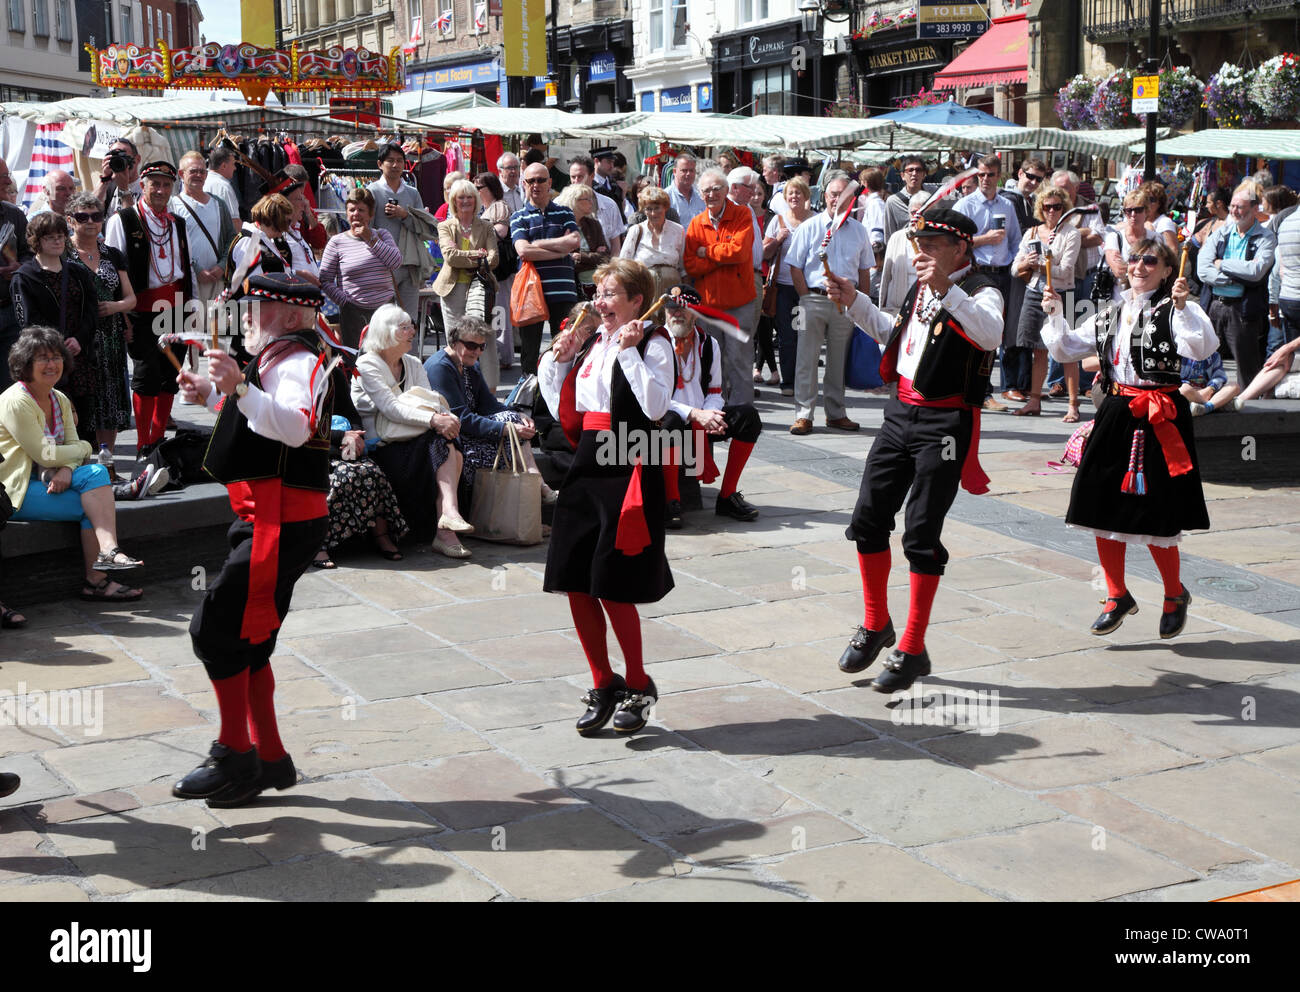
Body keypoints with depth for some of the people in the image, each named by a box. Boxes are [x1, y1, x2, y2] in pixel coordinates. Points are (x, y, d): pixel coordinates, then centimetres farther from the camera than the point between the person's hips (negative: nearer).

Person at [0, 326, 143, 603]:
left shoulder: (60, 400, 11)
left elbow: (72, 445, 5)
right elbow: (44, 454, -18)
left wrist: (67, 469, -18)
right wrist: (85, 448, -4)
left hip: (48, 480, 7)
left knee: (96, 472, -19)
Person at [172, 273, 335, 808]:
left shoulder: (297, 363, -14)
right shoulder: (275, 361, 19)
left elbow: (295, 427, -33)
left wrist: (240, 387, -41)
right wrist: (213, 395, 25)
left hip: (281, 524, -11)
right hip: (266, 519, 11)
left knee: (215, 629, -11)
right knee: (246, 639, 15)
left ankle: (235, 755, -1)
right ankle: (271, 760, 23)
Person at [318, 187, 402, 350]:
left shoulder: (382, 235, 12)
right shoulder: (337, 242, 2)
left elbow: (396, 261, -6)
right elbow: (325, 280, 0)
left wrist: (371, 239, -8)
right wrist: (345, 301, -9)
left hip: (385, 307, 2)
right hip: (354, 312, -2)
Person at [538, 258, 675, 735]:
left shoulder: (653, 343, -5)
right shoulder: (589, 342, 15)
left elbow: (655, 406, -20)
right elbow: (563, 410, 20)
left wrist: (629, 351, -17)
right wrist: (558, 359, 10)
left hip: (628, 472, -7)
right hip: (587, 467, 7)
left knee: (611, 587, -5)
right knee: (575, 584, 7)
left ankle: (638, 686, 16)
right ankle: (603, 686, 22)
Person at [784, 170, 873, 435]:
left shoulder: (859, 231, 10)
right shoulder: (809, 227, 1)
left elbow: (864, 271, 15)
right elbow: (795, 266, 1)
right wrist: (807, 298, -7)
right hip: (814, 300, -3)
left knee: (839, 361, 9)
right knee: (807, 359, -4)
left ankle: (836, 413, 17)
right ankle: (803, 415, -2)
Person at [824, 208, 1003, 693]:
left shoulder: (980, 292, -12)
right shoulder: (920, 288, 14)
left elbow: (991, 335, -35)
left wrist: (947, 290, -42)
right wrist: (856, 302, 22)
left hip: (944, 425, -8)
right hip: (901, 412, 8)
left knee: (921, 533, -4)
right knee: (868, 516, 8)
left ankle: (913, 649, 8)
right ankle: (876, 624, 28)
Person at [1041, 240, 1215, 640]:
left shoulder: (1175, 311, -4)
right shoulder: (1111, 316, 15)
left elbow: (1202, 348, -22)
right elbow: (1065, 349, 19)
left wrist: (1183, 306, -32)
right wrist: (1054, 315, 5)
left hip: (1158, 419, -6)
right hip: (1115, 414, 6)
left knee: (1155, 517, -3)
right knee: (1103, 509, 7)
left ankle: (1175, 594, 22)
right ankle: (1118, 596, 23)